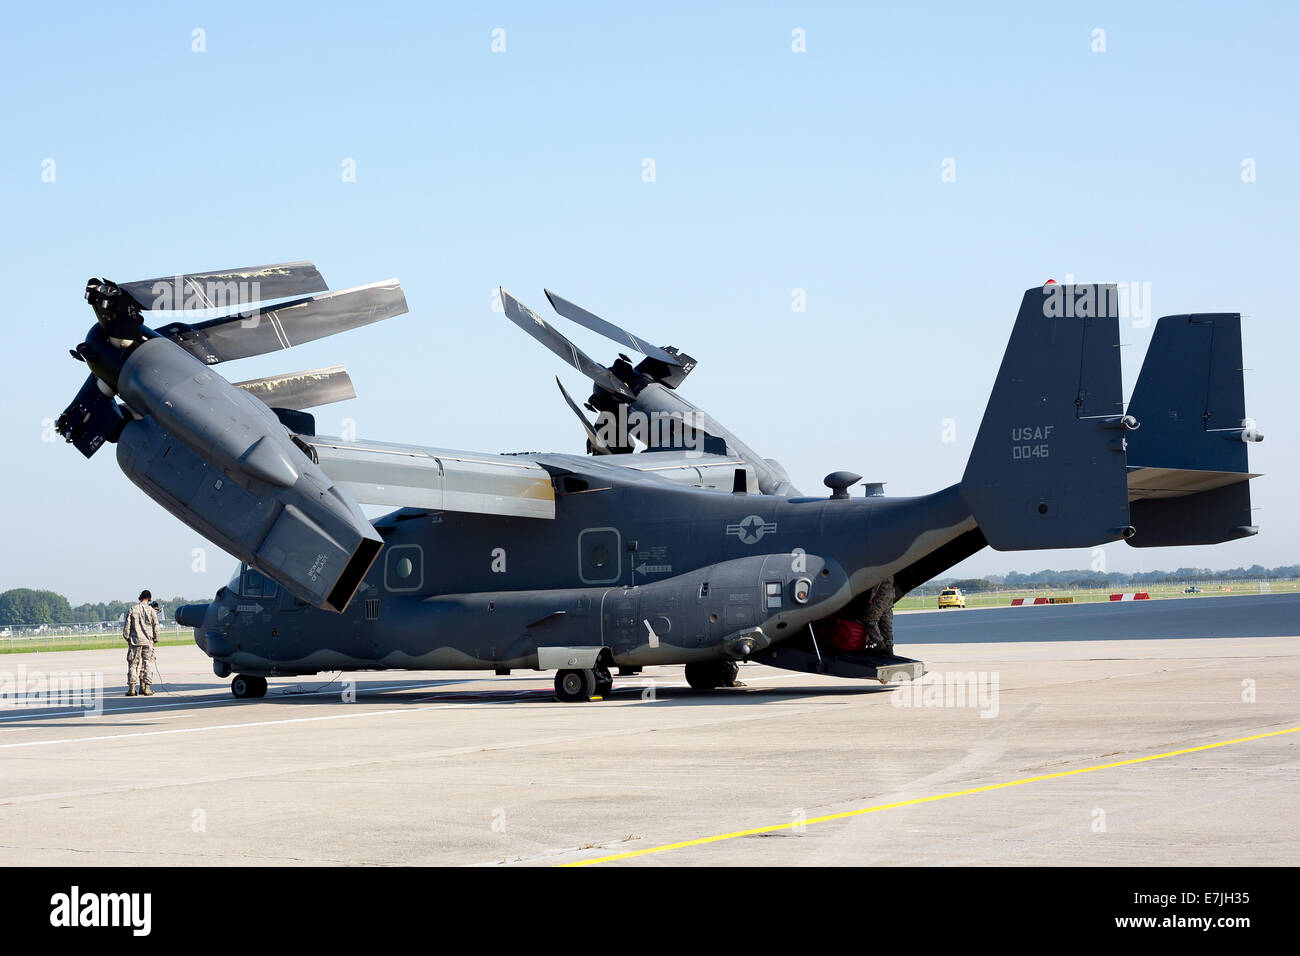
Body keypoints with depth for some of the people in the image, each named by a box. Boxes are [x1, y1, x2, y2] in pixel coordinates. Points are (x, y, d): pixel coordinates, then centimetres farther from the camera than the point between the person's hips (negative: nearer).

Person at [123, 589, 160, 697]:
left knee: (133, 664, 4)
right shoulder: (151, 611, -2)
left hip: (135, 641, 0)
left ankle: (132, 688, -1)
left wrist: (127, 638, 9)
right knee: (147, 664, 6)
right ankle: (146, 687, 4)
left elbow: (126, 625, -1)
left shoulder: (132, 609, -1)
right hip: (148, 641, 0)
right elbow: (155, 626, 2)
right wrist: (155, 639, 14)